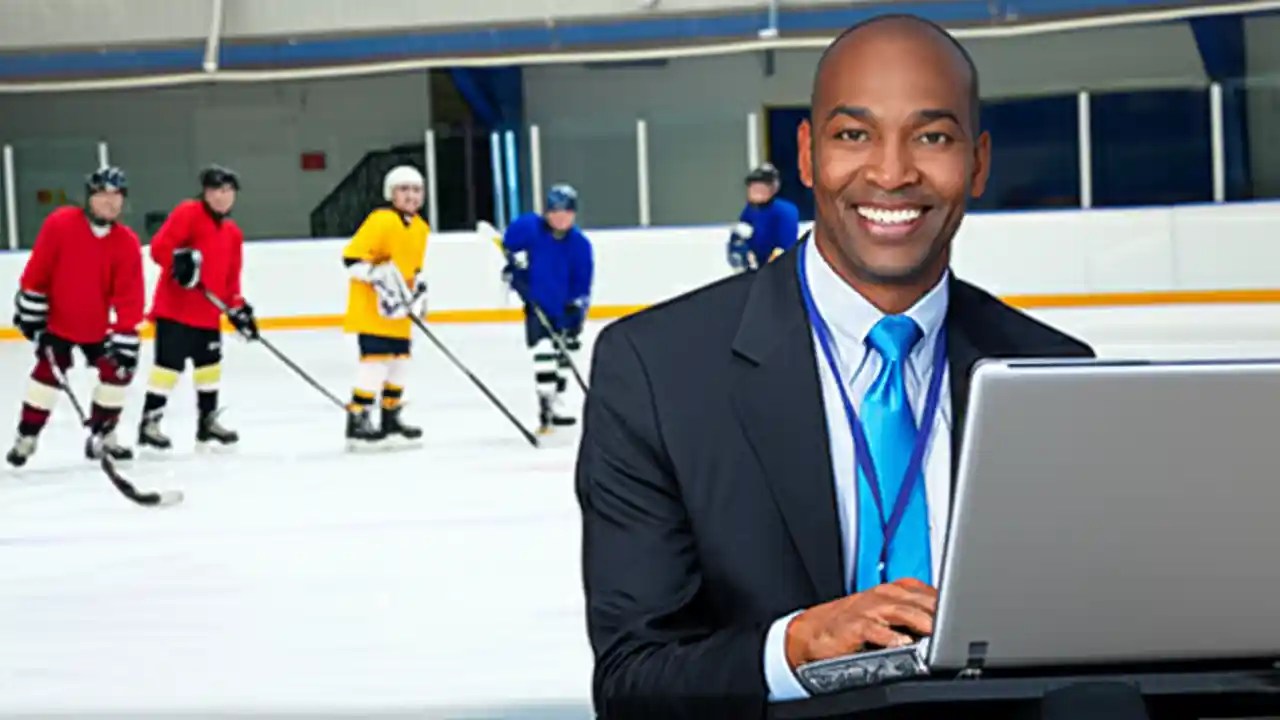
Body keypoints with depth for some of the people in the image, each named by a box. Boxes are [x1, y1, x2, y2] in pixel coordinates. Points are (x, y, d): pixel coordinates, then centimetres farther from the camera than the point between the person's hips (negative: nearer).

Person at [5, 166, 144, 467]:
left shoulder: (128, 243, -12)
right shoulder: (59, 224, -17)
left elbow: (129, 296, -13)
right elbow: (37, 272, -10)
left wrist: (125, 337, -19)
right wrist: (31, 311, -8)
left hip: (98, 326, 3)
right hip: (56, 320, -3)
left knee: (118, 369, 0)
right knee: (47, 372, -9)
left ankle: (102, 435, 15)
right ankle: (26, 438, 3)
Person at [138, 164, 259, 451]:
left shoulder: (233, 233, 15)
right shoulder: (188, 213, -8)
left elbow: (230, 278, 18)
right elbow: (160, 246, -16)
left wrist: (238, 309, 10)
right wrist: (180, 262, -31)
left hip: (208, 312, 8)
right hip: (175, 306, -8)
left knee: (210, 363, 14)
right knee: (170, 363, -9)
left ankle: (208, 420, 26)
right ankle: (149, 423, -3)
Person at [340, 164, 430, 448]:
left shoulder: (420, 228, 11)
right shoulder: (381, 221, -16)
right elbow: (352, 257, -20)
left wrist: (418, 290, 9)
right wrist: (381, 279, -25)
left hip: (397, 310, 8)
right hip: (370, 306, -8)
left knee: (400, 360, 12)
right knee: (376, 359, -14)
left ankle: (391, 417, 25)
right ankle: (357, 420, -9)